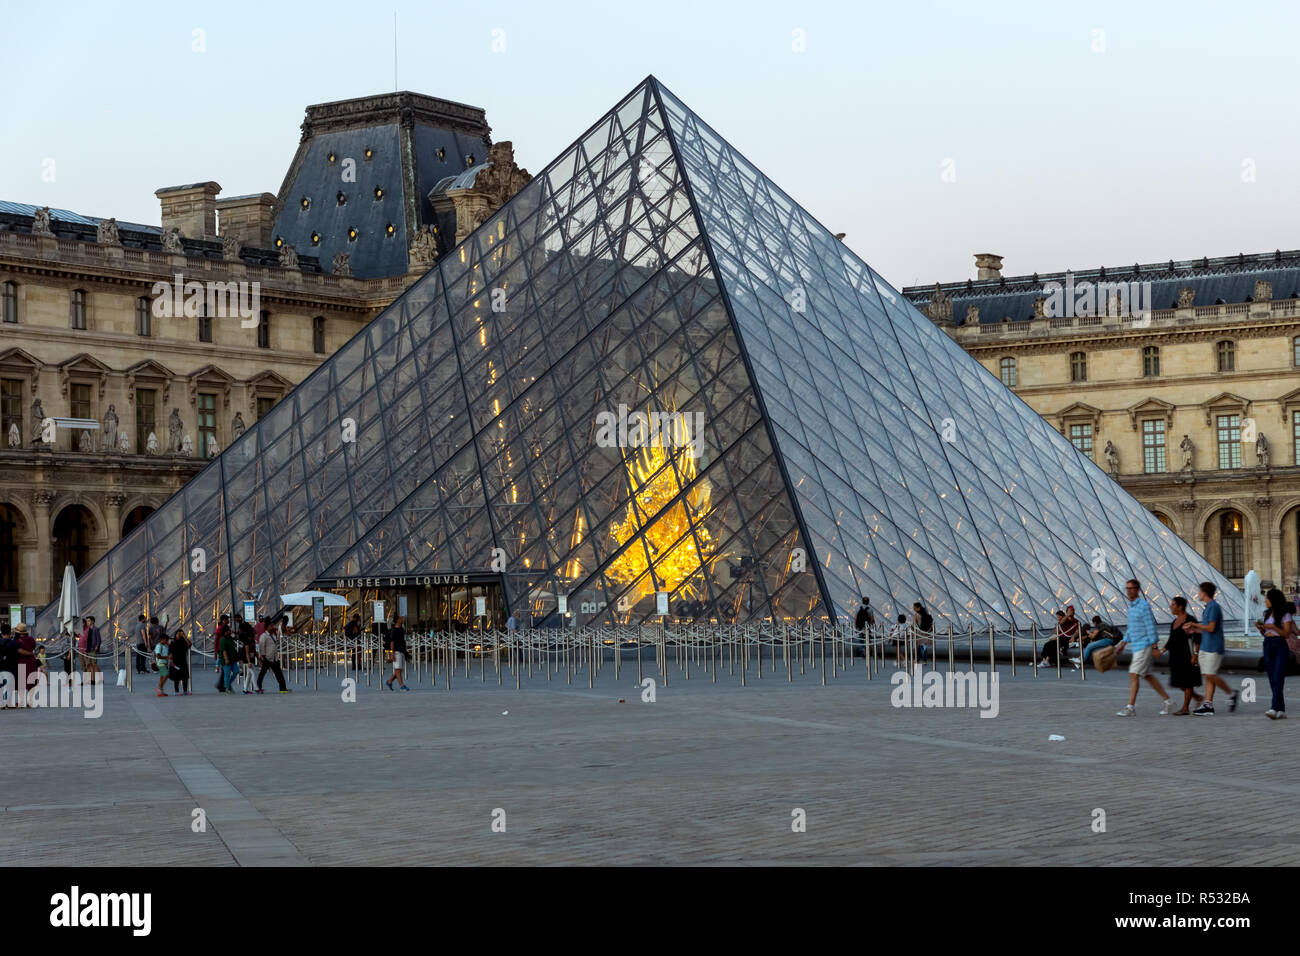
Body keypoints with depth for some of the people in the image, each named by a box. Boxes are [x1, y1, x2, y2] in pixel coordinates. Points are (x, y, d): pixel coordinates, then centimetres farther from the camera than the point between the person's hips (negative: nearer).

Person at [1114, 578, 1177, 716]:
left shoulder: (1144, 606, -14)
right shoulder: (1131, 606, 14)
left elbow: (1150, 626, -16)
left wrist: (1155, 647, -18)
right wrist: (1123, 643, 21)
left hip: (1144, 646, -9)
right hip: (1136, 646, 9)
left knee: (1133, 675, -10)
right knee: (1148, 676, 13)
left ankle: (1130, 707, -8)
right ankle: (1168, 701, 22)